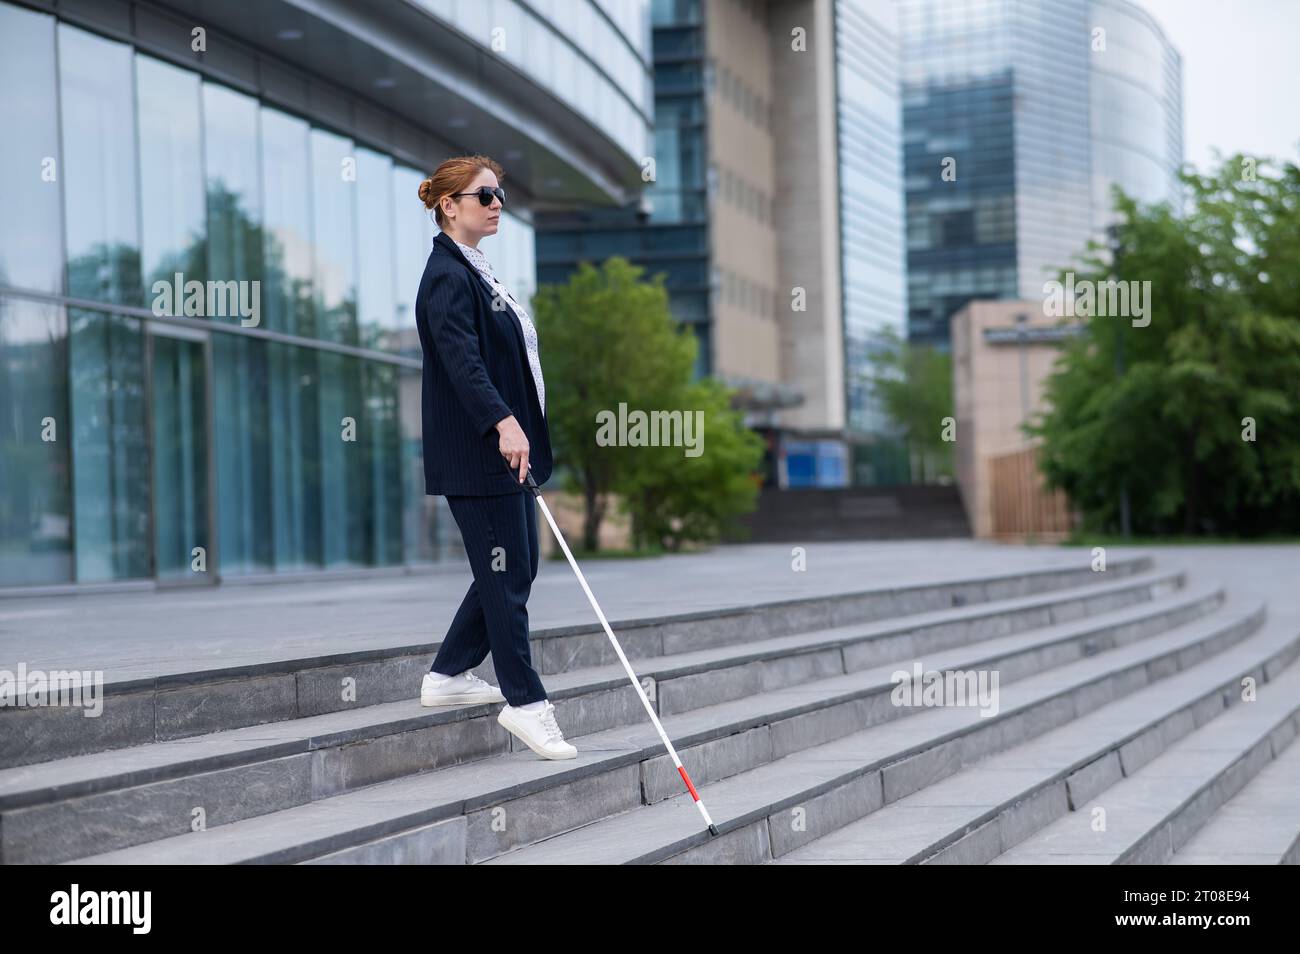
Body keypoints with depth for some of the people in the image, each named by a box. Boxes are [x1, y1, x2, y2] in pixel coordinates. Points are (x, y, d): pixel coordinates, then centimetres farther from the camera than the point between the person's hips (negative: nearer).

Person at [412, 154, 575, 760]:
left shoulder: (474, 271, 17)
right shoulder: (446, 276, -14)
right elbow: (460, 358, -29)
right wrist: (503, 422, -40)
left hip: (503, 447, 10)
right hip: (475, 454, -10)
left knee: (516, 567, 15)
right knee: (507, 573, -4)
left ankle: (447, 676, 25)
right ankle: (524, 703, 4)